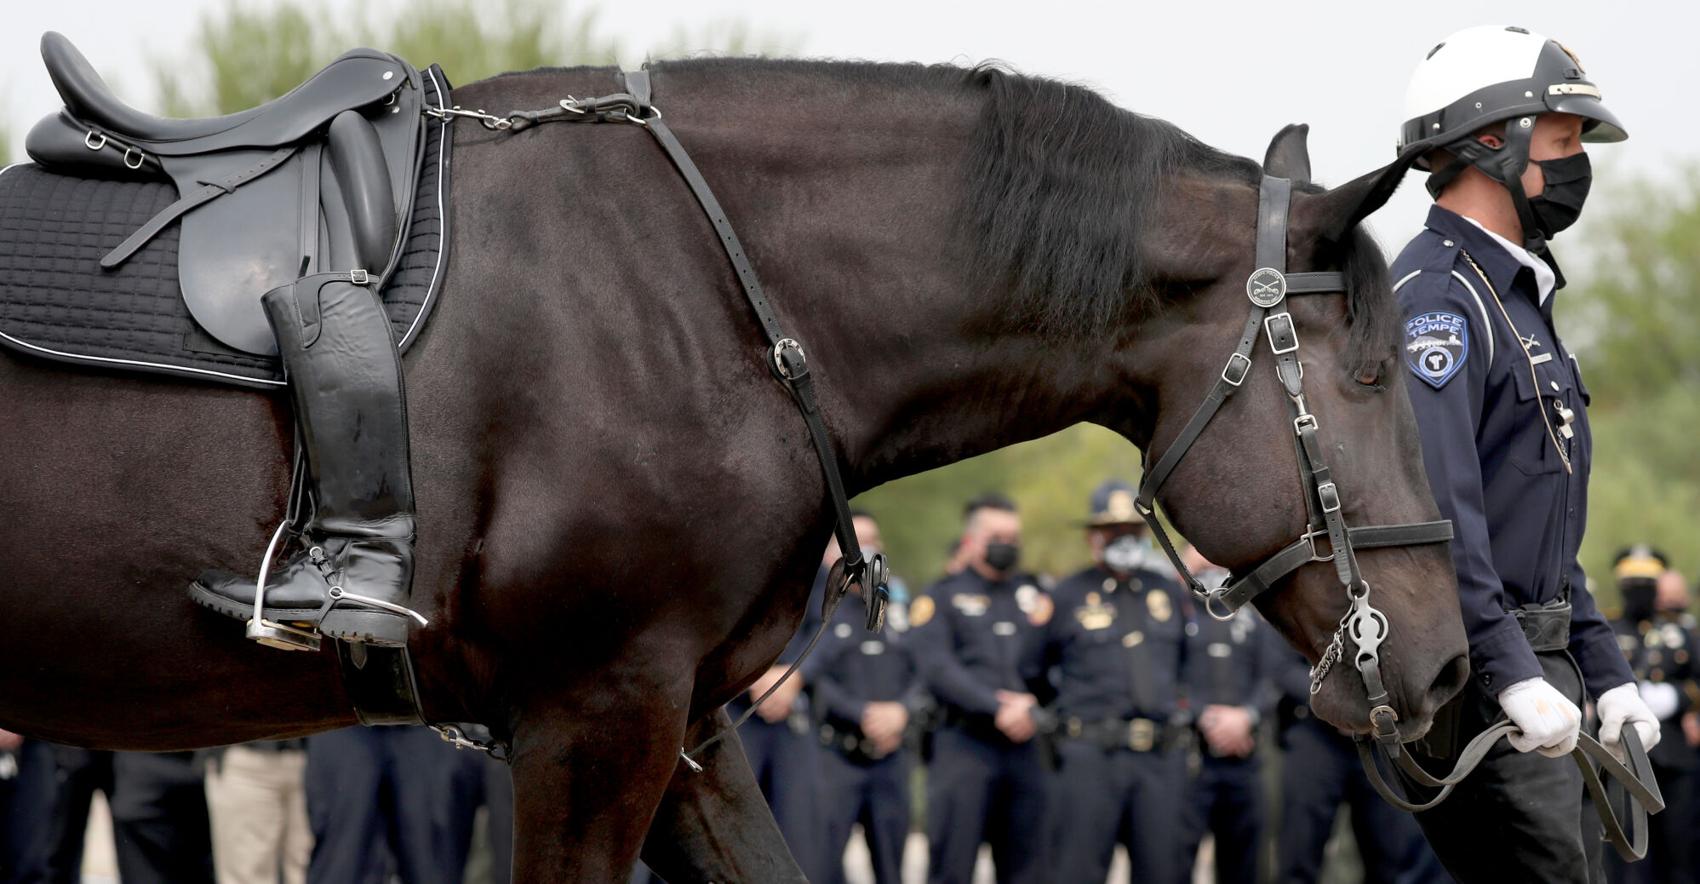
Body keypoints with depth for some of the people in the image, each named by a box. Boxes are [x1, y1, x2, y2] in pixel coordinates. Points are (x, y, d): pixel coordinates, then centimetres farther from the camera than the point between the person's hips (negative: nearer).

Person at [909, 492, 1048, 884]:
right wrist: (997, 708, -18)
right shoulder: (940, 598, 6)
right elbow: (937, 668, -8)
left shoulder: (1035, 594, 18)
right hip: (965, 745, -4)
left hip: (1027, 747, 4)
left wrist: (1029, 703, -10)